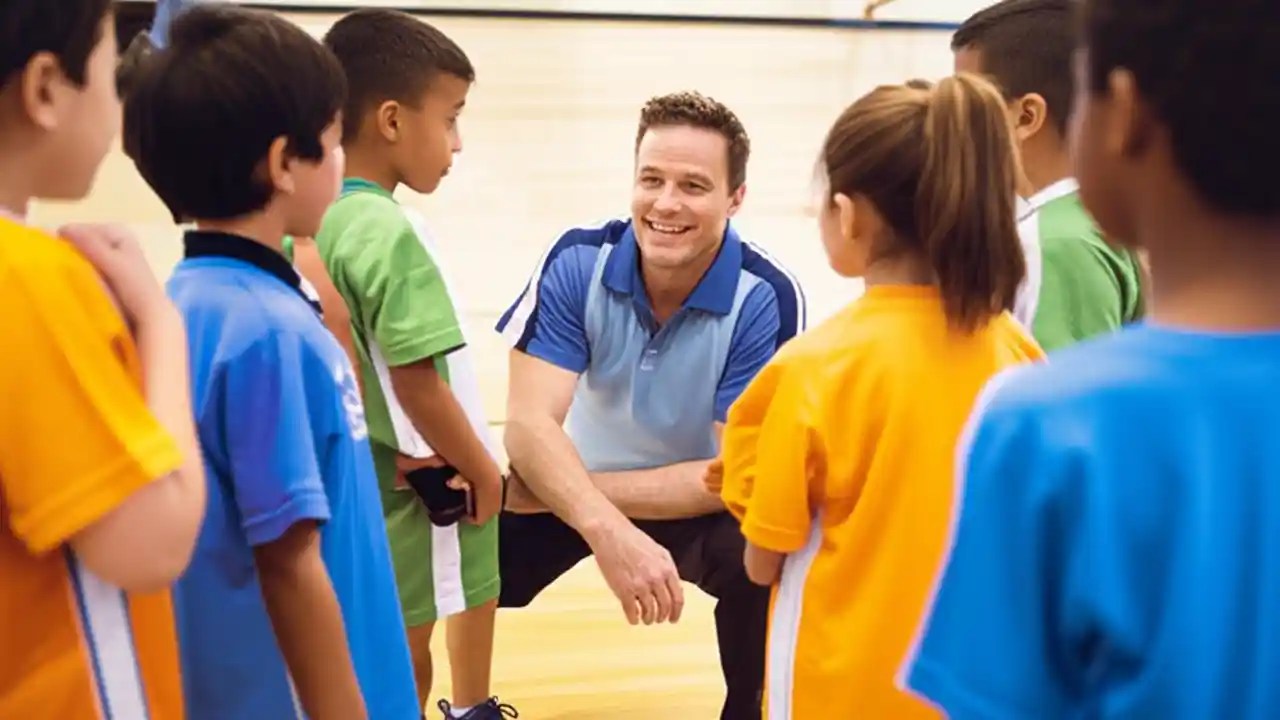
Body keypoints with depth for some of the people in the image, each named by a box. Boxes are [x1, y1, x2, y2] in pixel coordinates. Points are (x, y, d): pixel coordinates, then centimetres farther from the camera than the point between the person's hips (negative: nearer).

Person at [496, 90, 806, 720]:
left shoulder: (767, 299, -23)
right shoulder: (577, 262, -19)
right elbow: (529, 423, -25)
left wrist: (570, 491, -28)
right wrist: (608, 531, -44)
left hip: (700, 503, -1)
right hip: (571, 487, 2)